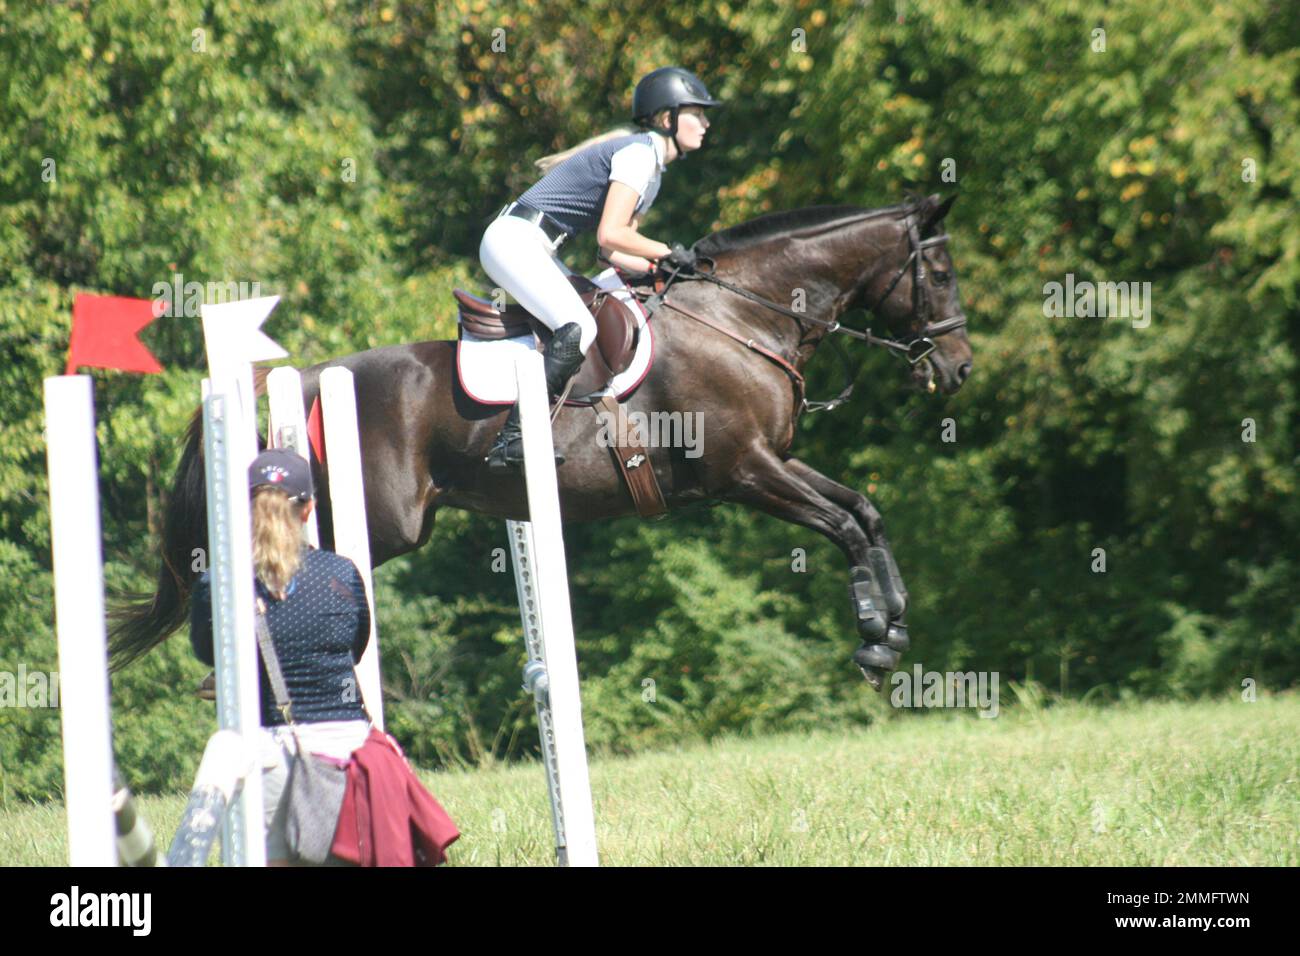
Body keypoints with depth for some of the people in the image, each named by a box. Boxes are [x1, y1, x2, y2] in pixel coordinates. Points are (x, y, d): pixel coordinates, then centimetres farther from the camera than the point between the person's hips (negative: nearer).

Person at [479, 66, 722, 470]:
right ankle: (513, 440, -27)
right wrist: (669, 253, -10)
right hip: (514, 241, -11)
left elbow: (617, 253, 17)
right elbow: (610, 236, -22)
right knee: (577, 328, -25)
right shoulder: (639, 152, -13)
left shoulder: (652, 167, 18)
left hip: (530, 248, 11)